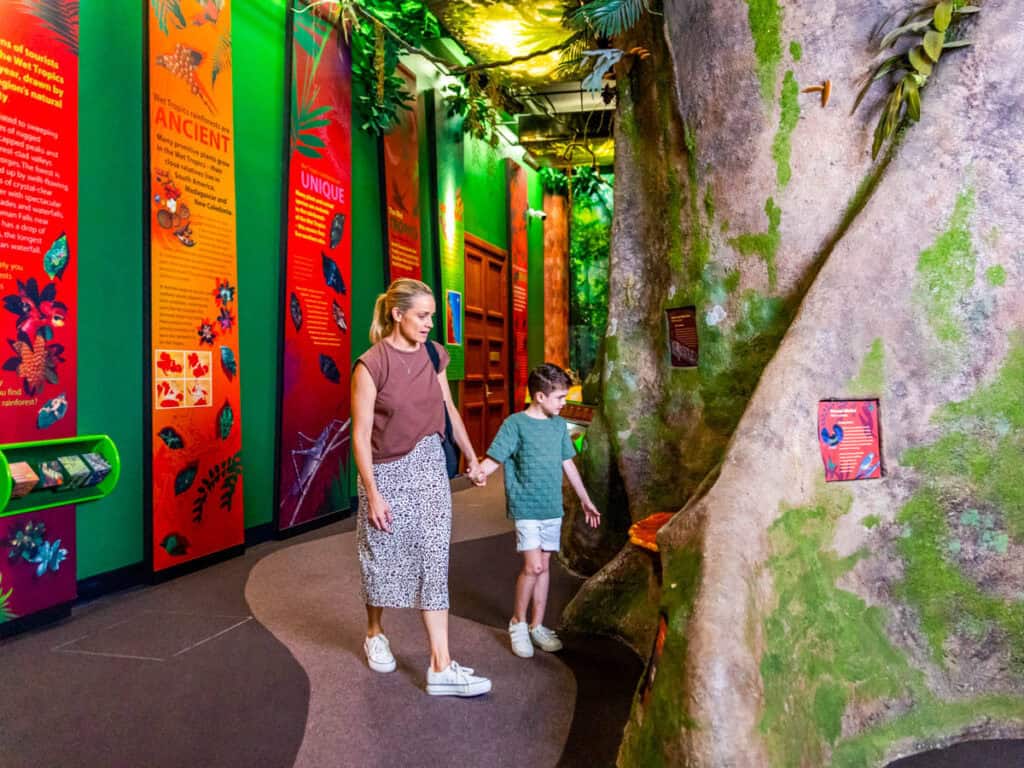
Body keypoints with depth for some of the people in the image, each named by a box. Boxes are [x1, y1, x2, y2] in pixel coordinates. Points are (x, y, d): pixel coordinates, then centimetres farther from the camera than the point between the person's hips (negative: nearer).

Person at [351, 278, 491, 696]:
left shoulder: (433, 355, 1)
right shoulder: (371, 364, -15)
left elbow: (449, 410, 13)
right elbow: (361, 434, -15)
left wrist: (471, 457, 18)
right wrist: (373, 494, -17)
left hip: (429, 466, 4)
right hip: (387, 472, -4)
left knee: (433, 560, 1)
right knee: (383, 558, 13)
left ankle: (441, 666, 4)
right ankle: (375, 634, 41)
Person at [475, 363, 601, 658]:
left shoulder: (559, 425, 8)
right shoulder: (515, 424, -9)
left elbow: (568, 465, 17)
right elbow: (493, 458, -13)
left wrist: (585, 500, 21)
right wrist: (479, 473, -36)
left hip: (552, 508, 6)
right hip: (526, 508, -5)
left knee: (544, 566, 11)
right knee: (533, 566, -11)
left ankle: (537, 626, 23)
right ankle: (518, 622, 11)